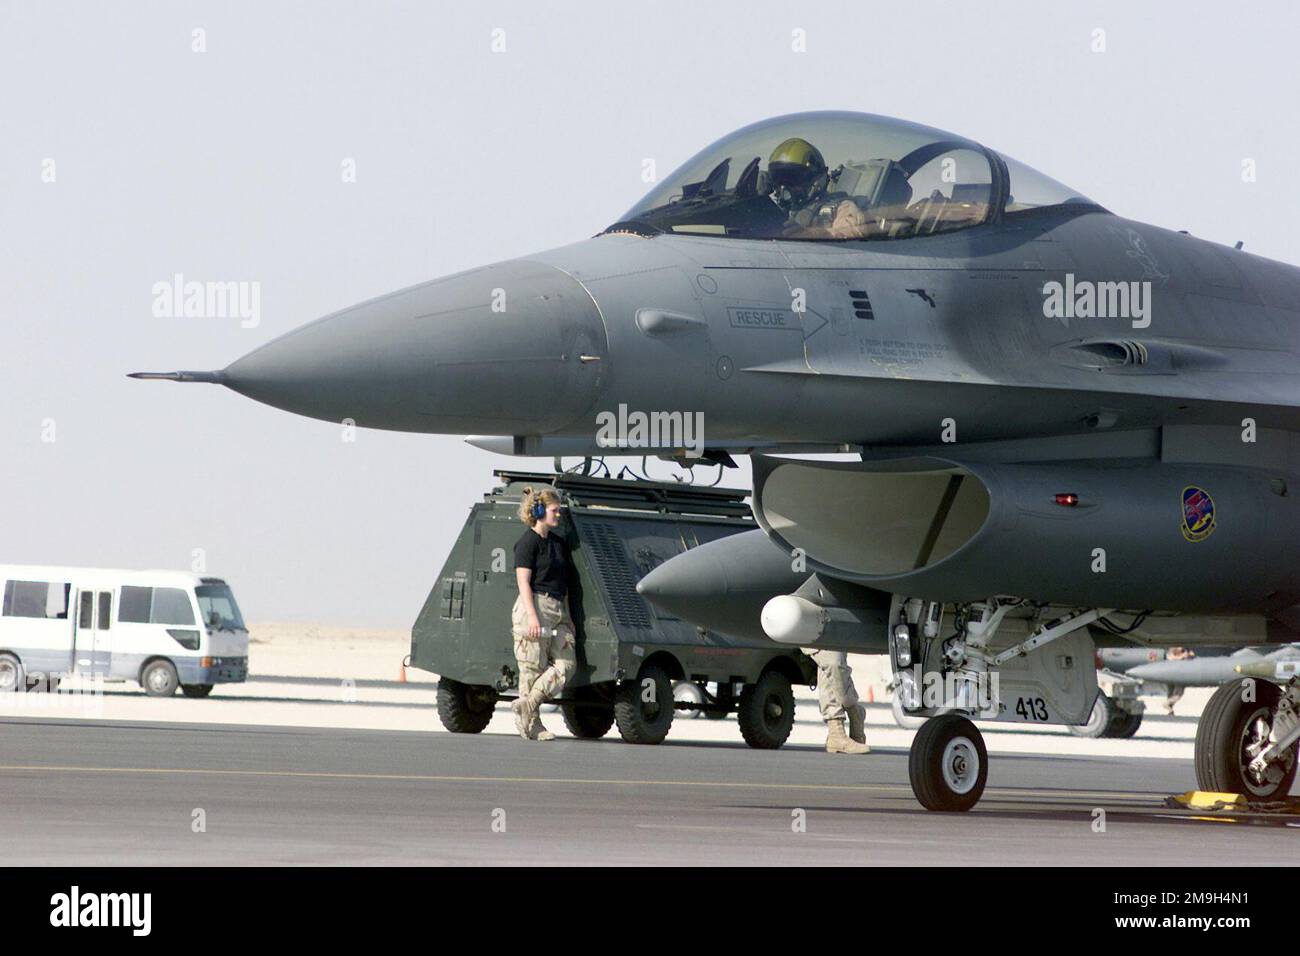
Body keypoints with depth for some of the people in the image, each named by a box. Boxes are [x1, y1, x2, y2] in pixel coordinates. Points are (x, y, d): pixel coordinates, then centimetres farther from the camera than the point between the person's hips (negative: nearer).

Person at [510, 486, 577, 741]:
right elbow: (523, 582, -12)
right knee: (533, 668, -5)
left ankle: (527, 705, -3)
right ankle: (531, 723, -1)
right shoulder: (528, 542, -6)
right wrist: (532, 616, -21)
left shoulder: (558, 542, 18)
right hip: (534, 607, -8)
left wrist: (568, 616, 18)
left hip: (557, 611, 8)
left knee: (566, 664, -4)